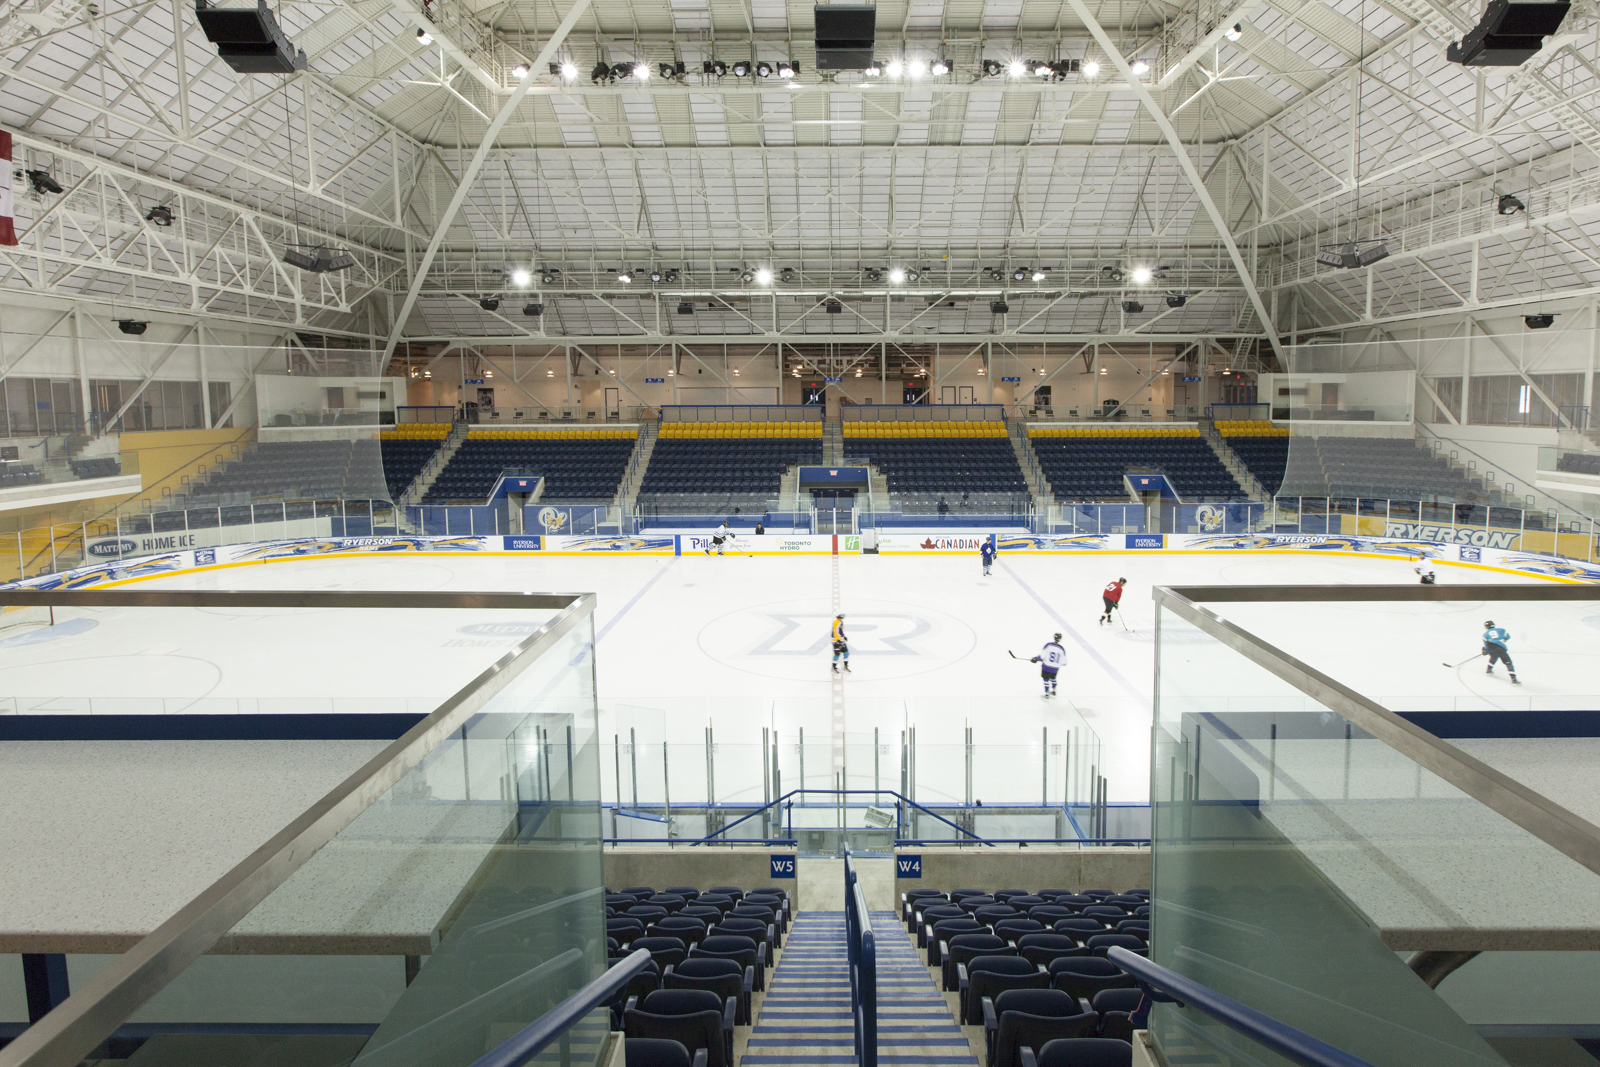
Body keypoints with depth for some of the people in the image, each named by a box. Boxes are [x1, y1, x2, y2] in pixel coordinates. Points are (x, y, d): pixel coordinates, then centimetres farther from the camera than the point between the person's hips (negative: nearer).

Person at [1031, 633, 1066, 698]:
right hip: (1055, 668, 3)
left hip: (1046, 666, -3)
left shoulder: (1048, 645, -13)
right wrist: (1063, 663, 22)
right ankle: (1053, 691, 41)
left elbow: (1042, 655, -16)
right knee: (1053, 678, 27)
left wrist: (1036, 658, 0)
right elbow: (1063, 662, -1)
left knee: (1046, 680, 10)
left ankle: (1046, 695, 11)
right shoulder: (1062, 649, -5)